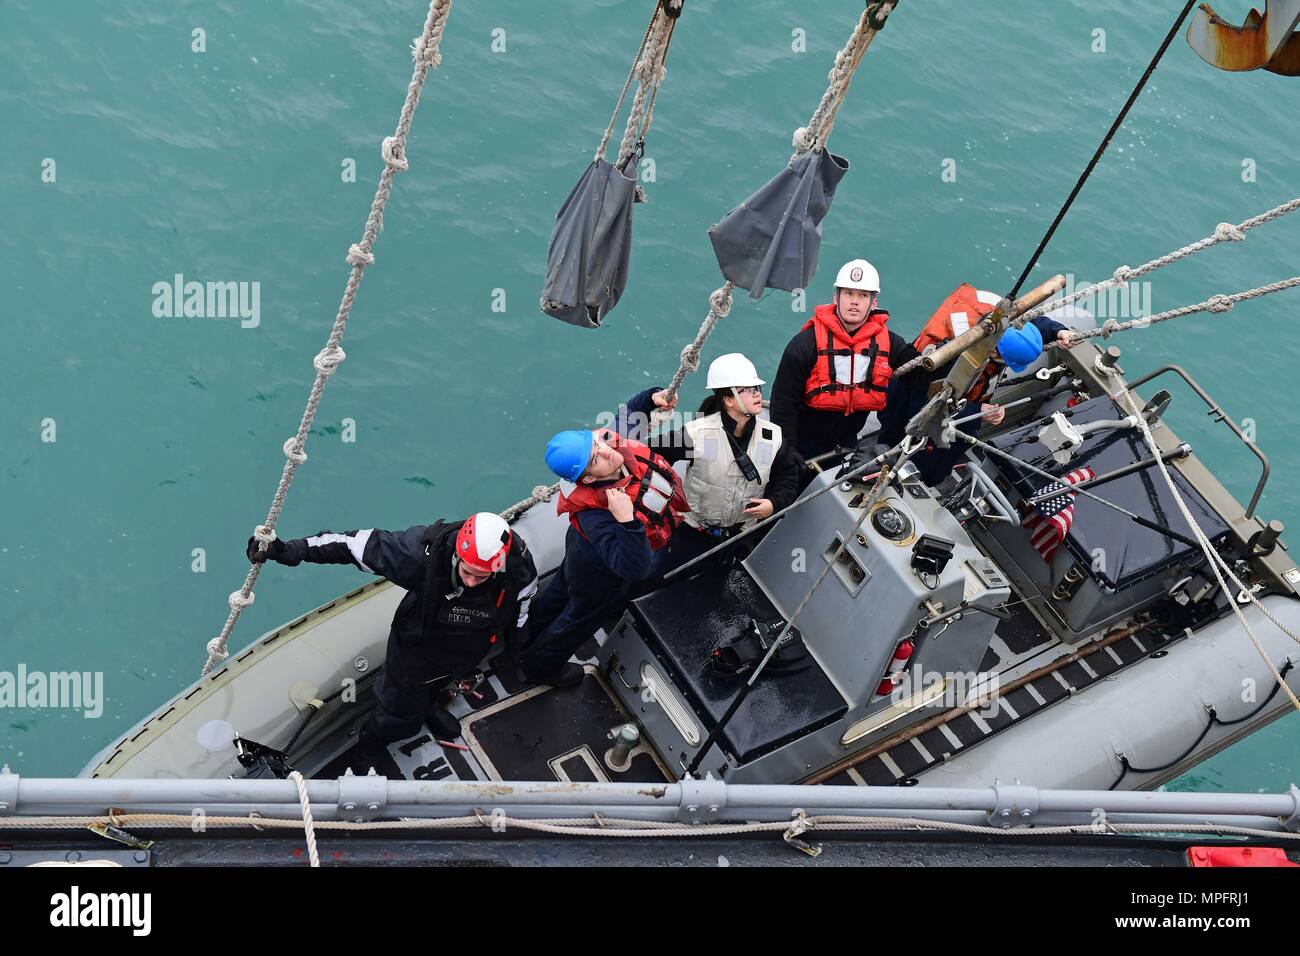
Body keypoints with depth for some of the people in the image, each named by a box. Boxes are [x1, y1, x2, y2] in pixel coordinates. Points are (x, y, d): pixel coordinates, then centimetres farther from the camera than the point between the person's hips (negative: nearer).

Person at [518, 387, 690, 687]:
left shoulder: (616, 443, -29)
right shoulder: (597, 518, -50)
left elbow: (630, 413, -5)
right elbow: (636, 569, -53)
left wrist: (652, 397, -25)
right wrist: (626, 521, -63)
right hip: (601, 575, -7)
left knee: (559, 593, 33)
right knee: (580, 617, 24)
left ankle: (527, 638, 64)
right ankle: (541, 667, 53)